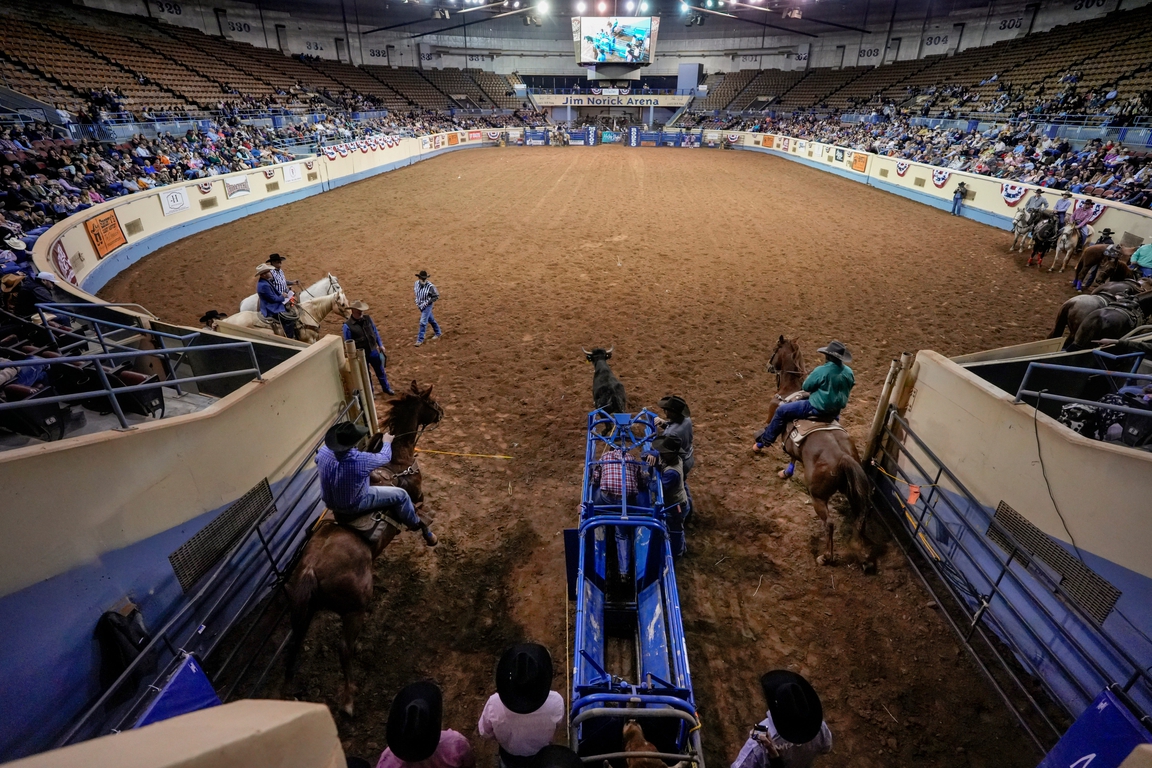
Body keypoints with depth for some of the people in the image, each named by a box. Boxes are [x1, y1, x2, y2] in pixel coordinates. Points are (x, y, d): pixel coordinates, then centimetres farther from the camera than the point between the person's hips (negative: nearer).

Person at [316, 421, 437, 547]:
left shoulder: (323, 451, -17)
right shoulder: (360, 460, -34)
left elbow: (317, 459, 11)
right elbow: (384, 457, -13)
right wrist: (387, 442, 8)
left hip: (330, 502, 7)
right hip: (354, 505, -7)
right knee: (401, 495, 4)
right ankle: (416, 524, 28)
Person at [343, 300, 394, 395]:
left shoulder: (368, 319, -5)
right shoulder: (347, 325, -17)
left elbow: (376, 333, 8)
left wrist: (381, 345, 8)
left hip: (373, 351, 4)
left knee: (380, 371, 18)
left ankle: (386, 388, 38)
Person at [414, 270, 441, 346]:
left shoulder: (430, 286, -24)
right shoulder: (417, 283, -6)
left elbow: (436, 296, -16)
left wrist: (426, 303, -20)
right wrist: (417, 303, 6)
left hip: (427, 306, -6)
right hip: (420, 305, 6)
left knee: (423, 322, -7)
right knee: (430, 320, 21)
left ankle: (420, 339, 2)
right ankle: (437, 332, 41)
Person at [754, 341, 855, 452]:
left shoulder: (821, 371, -23)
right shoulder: (849, 372, -2)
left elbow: (806, 387, -11)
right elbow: (847, 389, 14)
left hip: (817, 408, -7)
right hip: (836, 411, 8)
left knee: (781, 411, 4)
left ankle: (764, 441, 12)